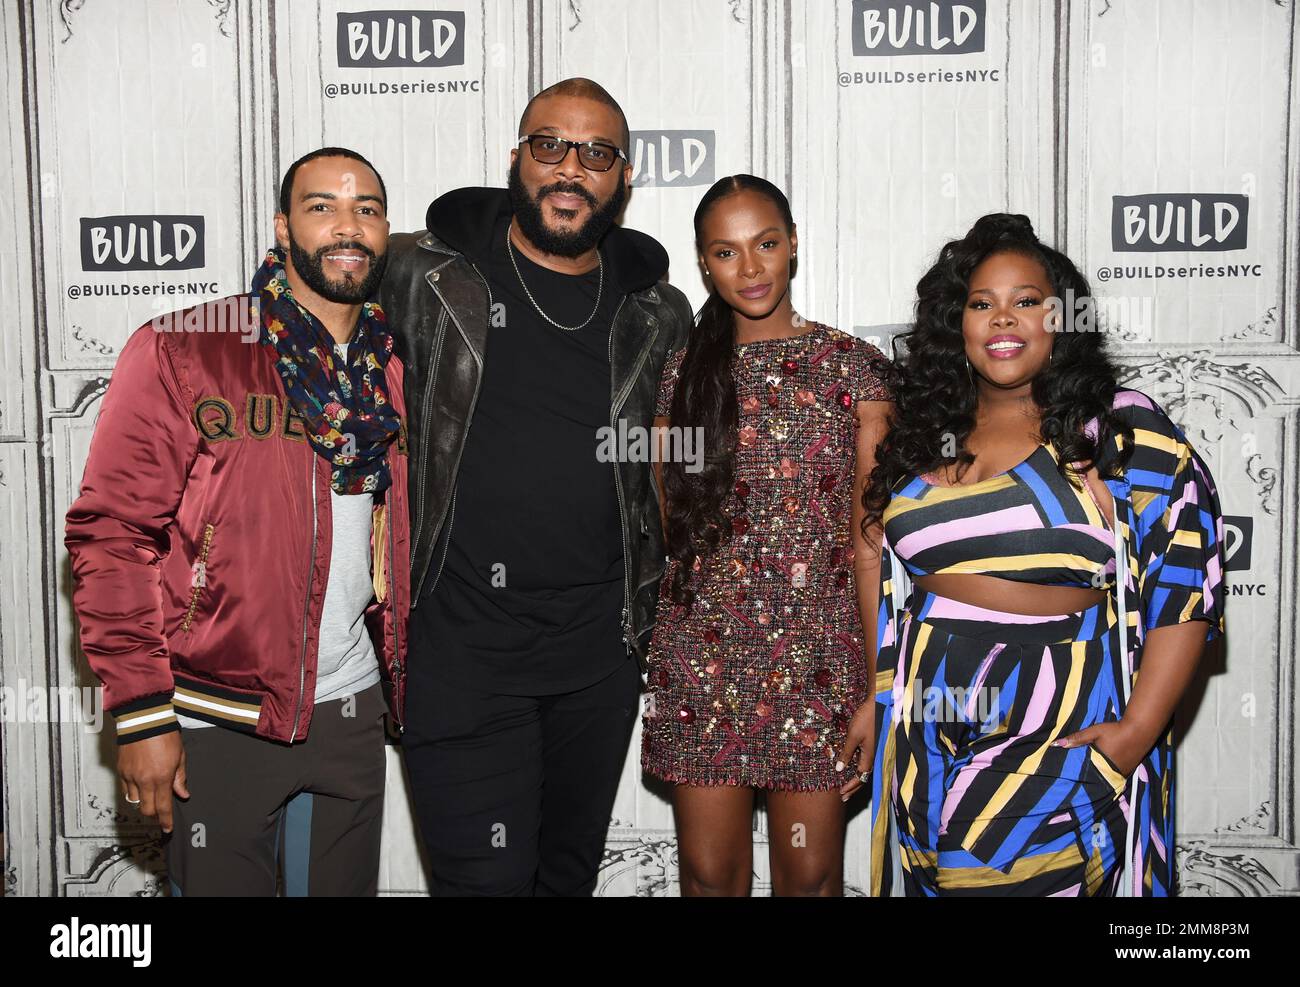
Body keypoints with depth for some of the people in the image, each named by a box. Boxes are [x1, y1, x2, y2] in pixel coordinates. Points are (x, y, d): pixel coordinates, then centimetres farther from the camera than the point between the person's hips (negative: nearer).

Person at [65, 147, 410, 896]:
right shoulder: (183, 352, -10)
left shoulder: (394, 371, 5)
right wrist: (142, 714, -13)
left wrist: (409, 686, 9)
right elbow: (111, 532, -11)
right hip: (218, 722, -4)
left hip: (350, 713, 5)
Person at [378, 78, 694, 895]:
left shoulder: (660, 314, 4)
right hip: (461, 645, -3)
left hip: (601, 649, 4)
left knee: (574, 867, 18)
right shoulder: (421, 277, -5)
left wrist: (657, 619, 14)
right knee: (488, 876, -2)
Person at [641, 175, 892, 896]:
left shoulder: (852, 366, 1)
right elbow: (669, 527, 12)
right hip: (702, 656, 1)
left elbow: (871, 538, -2)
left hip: (818, 658, -1)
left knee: (811, 875, 9)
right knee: (708, 873, 10)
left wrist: (880, 687, -7)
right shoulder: (684, 373, 6)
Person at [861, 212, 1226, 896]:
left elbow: (1187, 580, -8)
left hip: (1067, 738, -4)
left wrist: (1139, 729, -15)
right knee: (940, 876, 14)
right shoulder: (922, 437, 9)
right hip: (935, 734, 4)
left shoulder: (1122, 429, -4)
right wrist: (872, 709, 13)